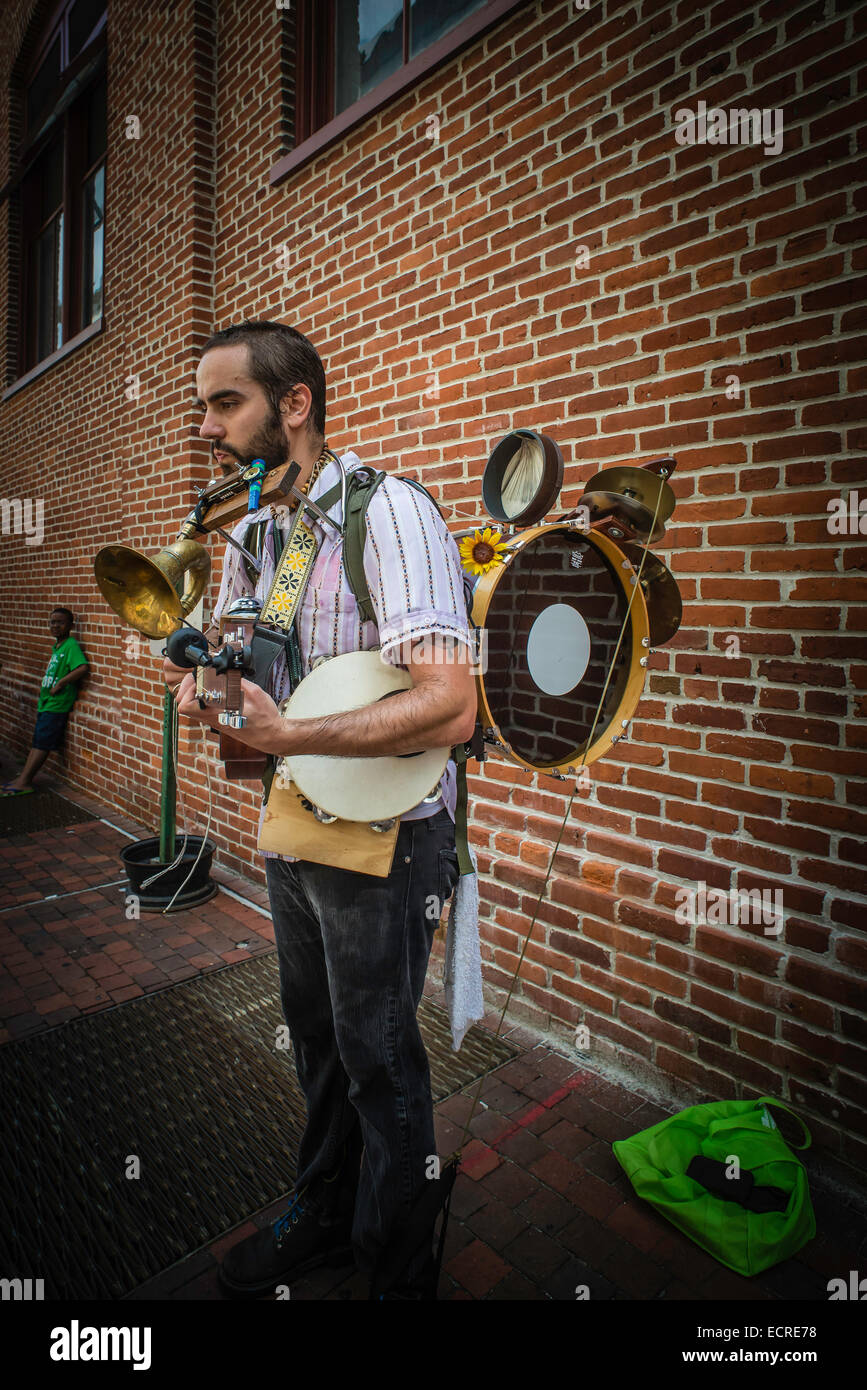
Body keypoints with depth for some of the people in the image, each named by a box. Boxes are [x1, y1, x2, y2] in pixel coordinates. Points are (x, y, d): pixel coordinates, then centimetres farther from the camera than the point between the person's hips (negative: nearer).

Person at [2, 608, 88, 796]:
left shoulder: (71, 645, -14)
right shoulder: (56, 646, 14)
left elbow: (82, 668, -29)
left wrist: (60, 684, -22)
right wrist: (44, 685, 14)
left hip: (57, 704, -9)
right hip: (46, 702, 9)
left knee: (42, 743, -4)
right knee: (38, 741, 13)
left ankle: (24, 783, 0)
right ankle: (23, 777, 20)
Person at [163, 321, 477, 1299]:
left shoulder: (389, 514, -20)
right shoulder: (252, 532, 7)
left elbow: (448, 709, -30)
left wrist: (284, 737, -30)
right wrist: (200, 681, -7)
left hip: (382, 838, -8)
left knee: (379, 1060, 11)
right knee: (315, 1037, 24)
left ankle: (391, 1262, 39)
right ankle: (321, 1216, 50)